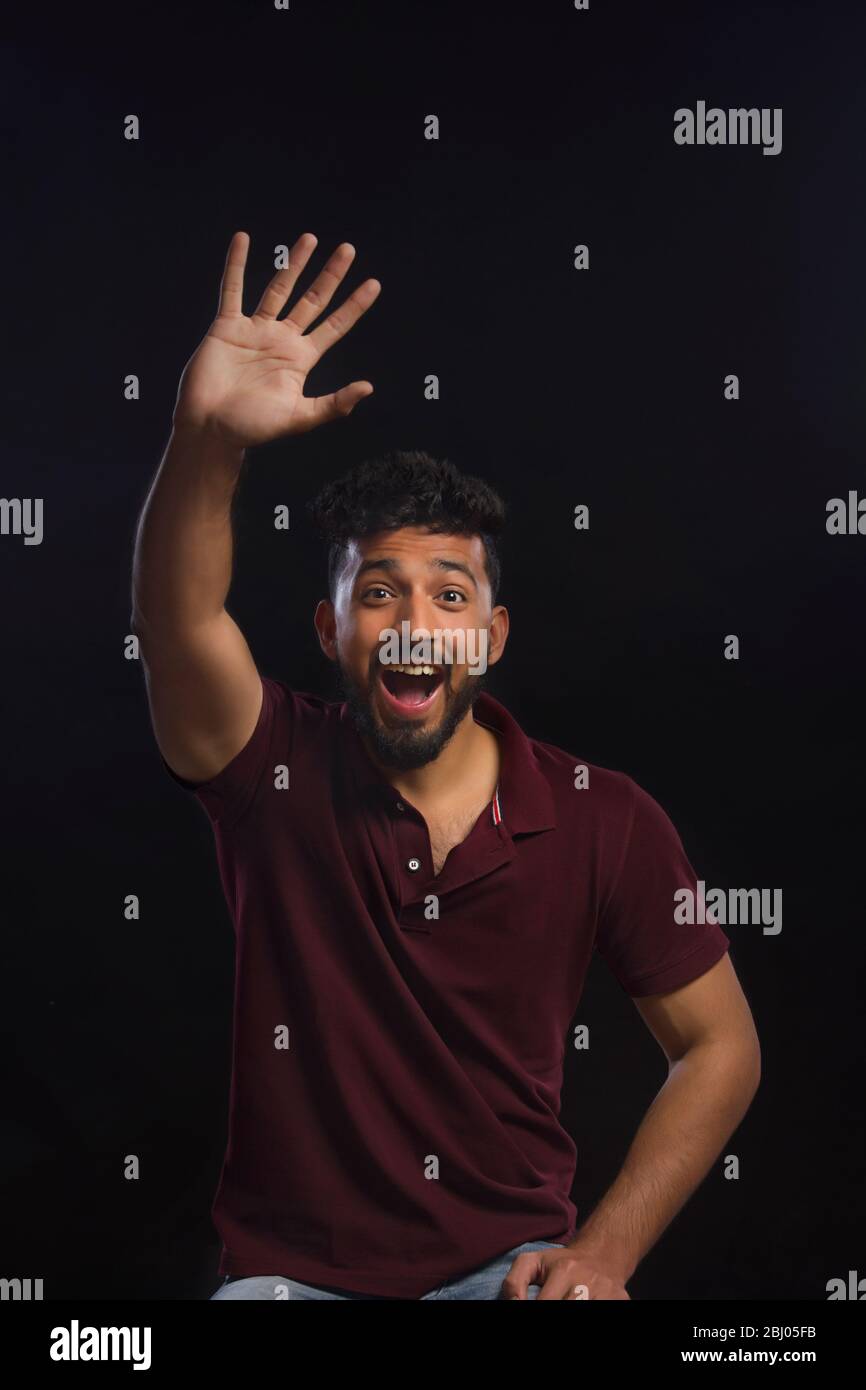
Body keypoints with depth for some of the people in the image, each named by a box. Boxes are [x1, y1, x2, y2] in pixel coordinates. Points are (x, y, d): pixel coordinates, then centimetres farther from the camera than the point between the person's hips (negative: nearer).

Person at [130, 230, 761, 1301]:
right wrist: (206, 437, -46)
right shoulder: (274, 770, -8)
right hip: (289, 1268, 1)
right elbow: (180, 617, -28)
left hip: (508, 1262, 0)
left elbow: (718, 1046, 0)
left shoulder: (604, 822, -8)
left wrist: (603, 1253, -9)